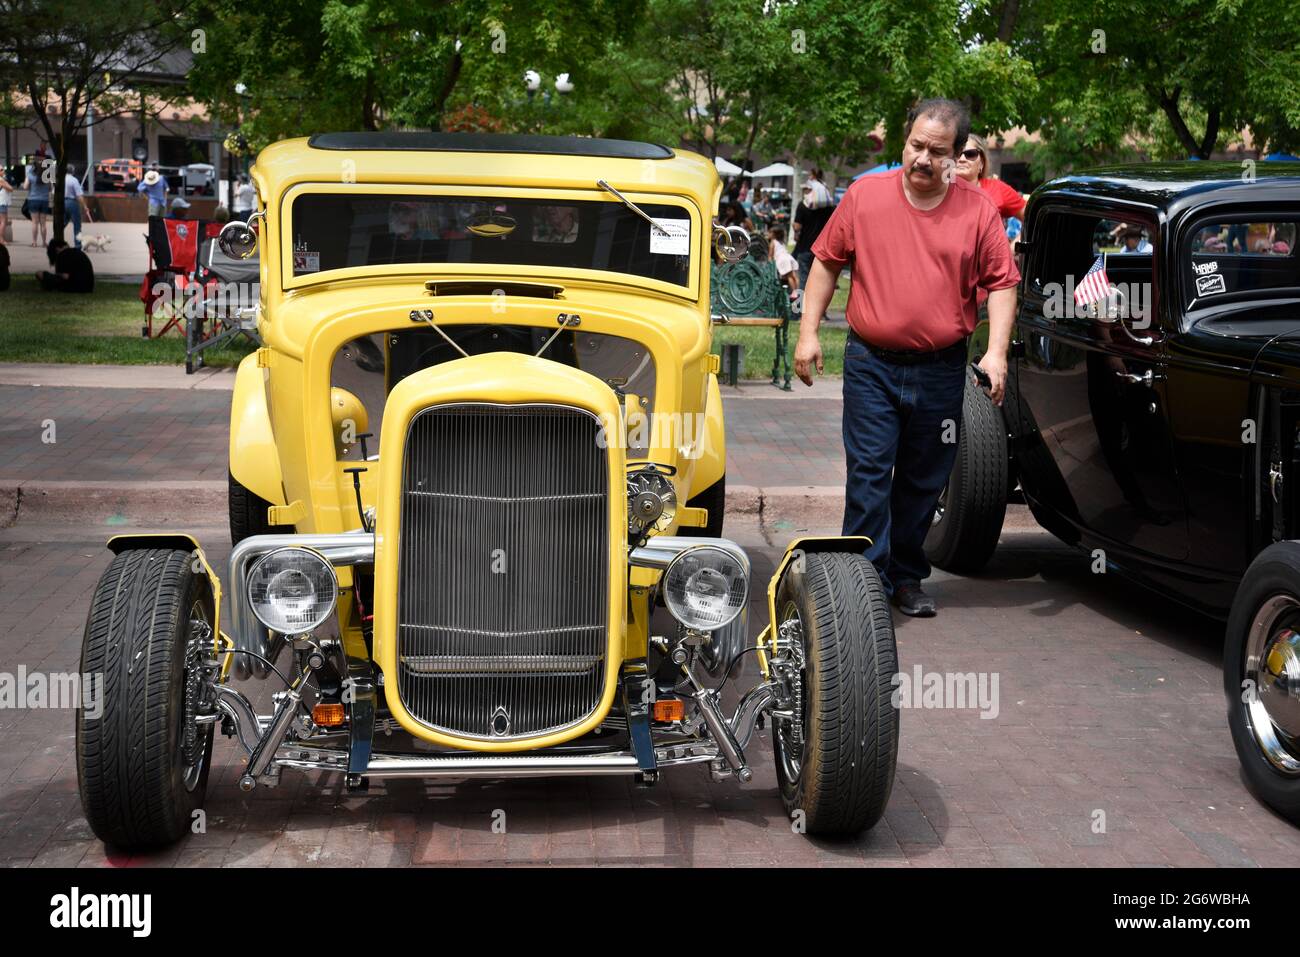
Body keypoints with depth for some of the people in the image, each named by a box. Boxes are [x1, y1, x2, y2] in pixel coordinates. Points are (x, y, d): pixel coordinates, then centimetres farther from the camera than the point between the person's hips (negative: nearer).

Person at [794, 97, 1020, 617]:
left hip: (940, 369, 1)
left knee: (924, 479, 11)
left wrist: (996, 351, -9)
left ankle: (907, 578, 24)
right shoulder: (865, 194, 1)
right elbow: (826, 261, 7)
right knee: (869, 471, -5)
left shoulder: (978, 209, 1)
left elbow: (1002, 282, 3)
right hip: (871, 364, -1)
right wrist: (808, 332, 2)